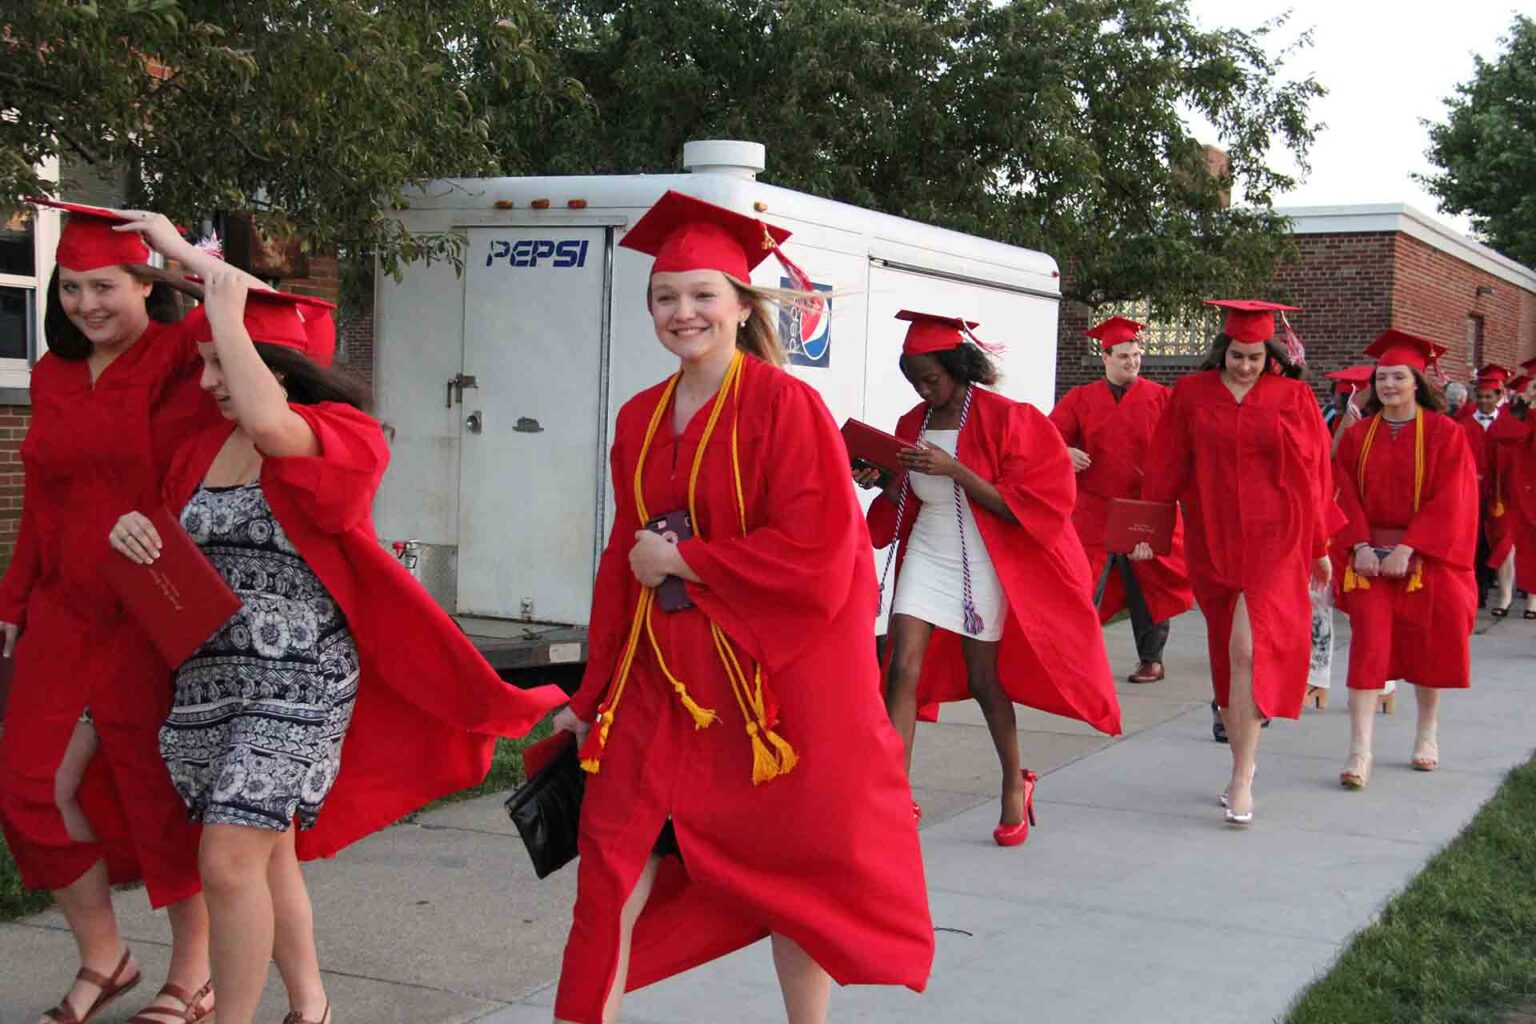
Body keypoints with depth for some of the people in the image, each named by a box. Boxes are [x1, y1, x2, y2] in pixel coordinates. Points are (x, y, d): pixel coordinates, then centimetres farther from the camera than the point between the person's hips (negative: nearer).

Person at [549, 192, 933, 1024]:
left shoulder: (783, 404, -10)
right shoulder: (640, 418, 9)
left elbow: (816, 551, -18)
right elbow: (622, 558, 14)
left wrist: (682, 560, -13)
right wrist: (595, 693, 14)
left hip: (771, 675, -5)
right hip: (662, 678, 5)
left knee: (792, 875, 9)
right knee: (615, 869, 0)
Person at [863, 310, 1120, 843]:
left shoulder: (1004, 419, -12)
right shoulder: (913, 424, 5)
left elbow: (1020, 508, -16)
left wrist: (954, 469, -24)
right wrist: (886, 484, -6)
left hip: (983, 563, -4)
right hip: (928, 555, 4)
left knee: (984, 680, 6)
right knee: (903, 670, -9)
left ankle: (1015, 784, 30)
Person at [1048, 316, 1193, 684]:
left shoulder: (1160, 398, 2)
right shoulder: (1080, 399, 5)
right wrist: (1064, 452, -26)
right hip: (1094, 512, 1)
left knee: (1147, 585, 7)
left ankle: (1151, 658, 22)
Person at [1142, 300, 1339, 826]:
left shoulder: (1293, 398, 1)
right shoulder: (1192, 394, 3)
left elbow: (1314, 475, 6)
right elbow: (1166, 468, 7)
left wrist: (1320, 547, 8)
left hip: (1272, 541, -3)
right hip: (1213, 541, 3)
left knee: (1248, 650, -14)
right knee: (1227, 654, 11)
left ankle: (1241, 780, -12)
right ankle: (1244, 763, 25)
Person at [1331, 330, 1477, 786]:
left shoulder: (1444, 433, -4)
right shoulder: (1358, 435, 5)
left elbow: (1449, 501, -10)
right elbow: (1347, 495, 1)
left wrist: (1407, 548, -19)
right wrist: (1360, 545, -14)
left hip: (1427, 557, -1)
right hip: (1370, 555, 1)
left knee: (1426, 644, 8)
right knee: (1368, 645, -7)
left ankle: (1427, 733, 29)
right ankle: (1360, 752, -10)